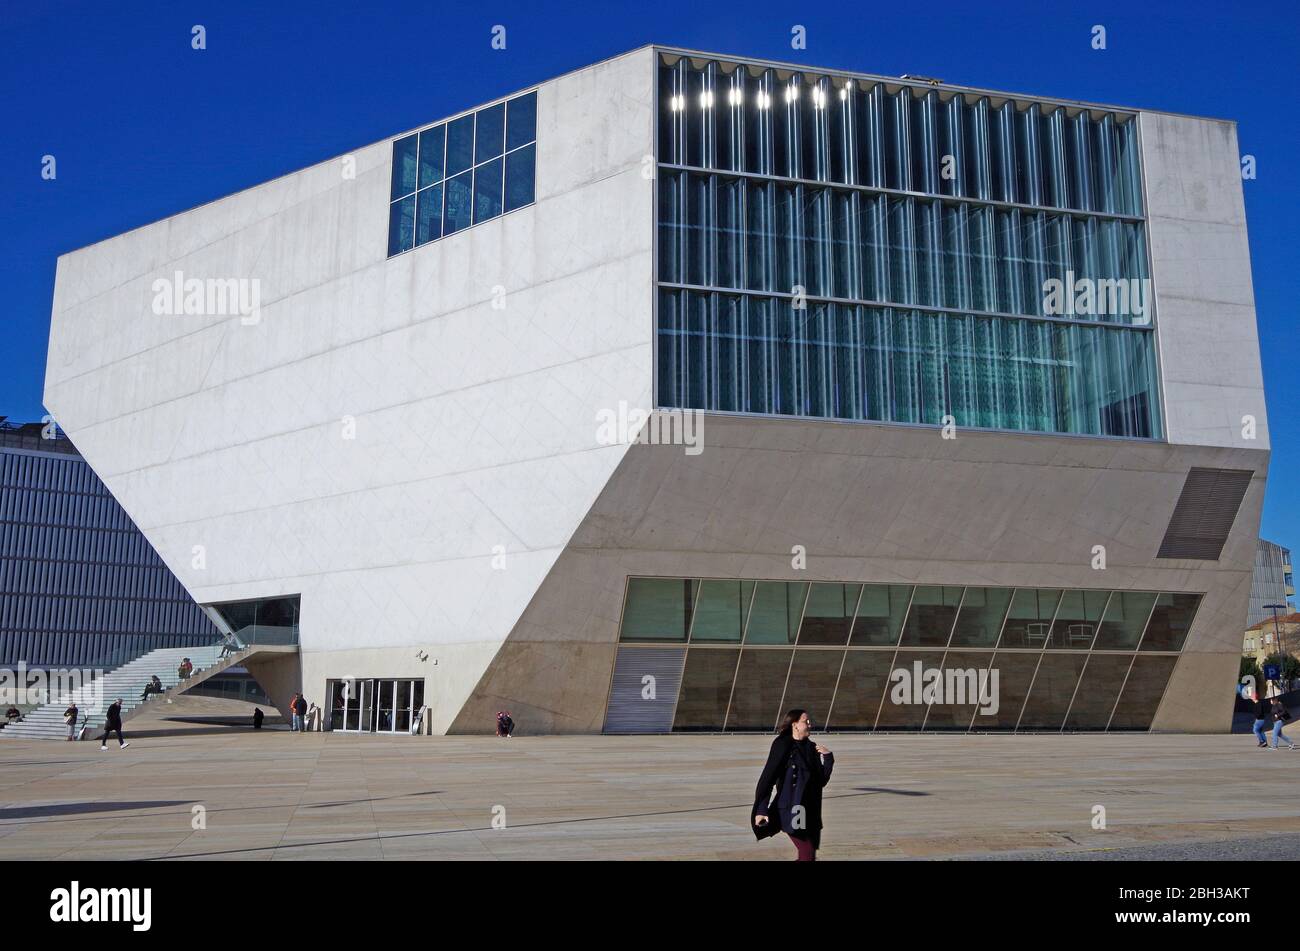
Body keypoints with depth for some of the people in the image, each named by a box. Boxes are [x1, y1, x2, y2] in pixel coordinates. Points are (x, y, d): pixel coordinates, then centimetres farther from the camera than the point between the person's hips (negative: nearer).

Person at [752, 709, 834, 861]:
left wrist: (828, 757, -4)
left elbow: (822, 780, 10)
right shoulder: (782, 746, -8)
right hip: (790, 810, -6)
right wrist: (761, 810, -16)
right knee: (807, 854, -13)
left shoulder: (812, 748, 9)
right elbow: (768, 777, -11)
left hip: (810, 811, 7)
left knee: (808, 854, 9)